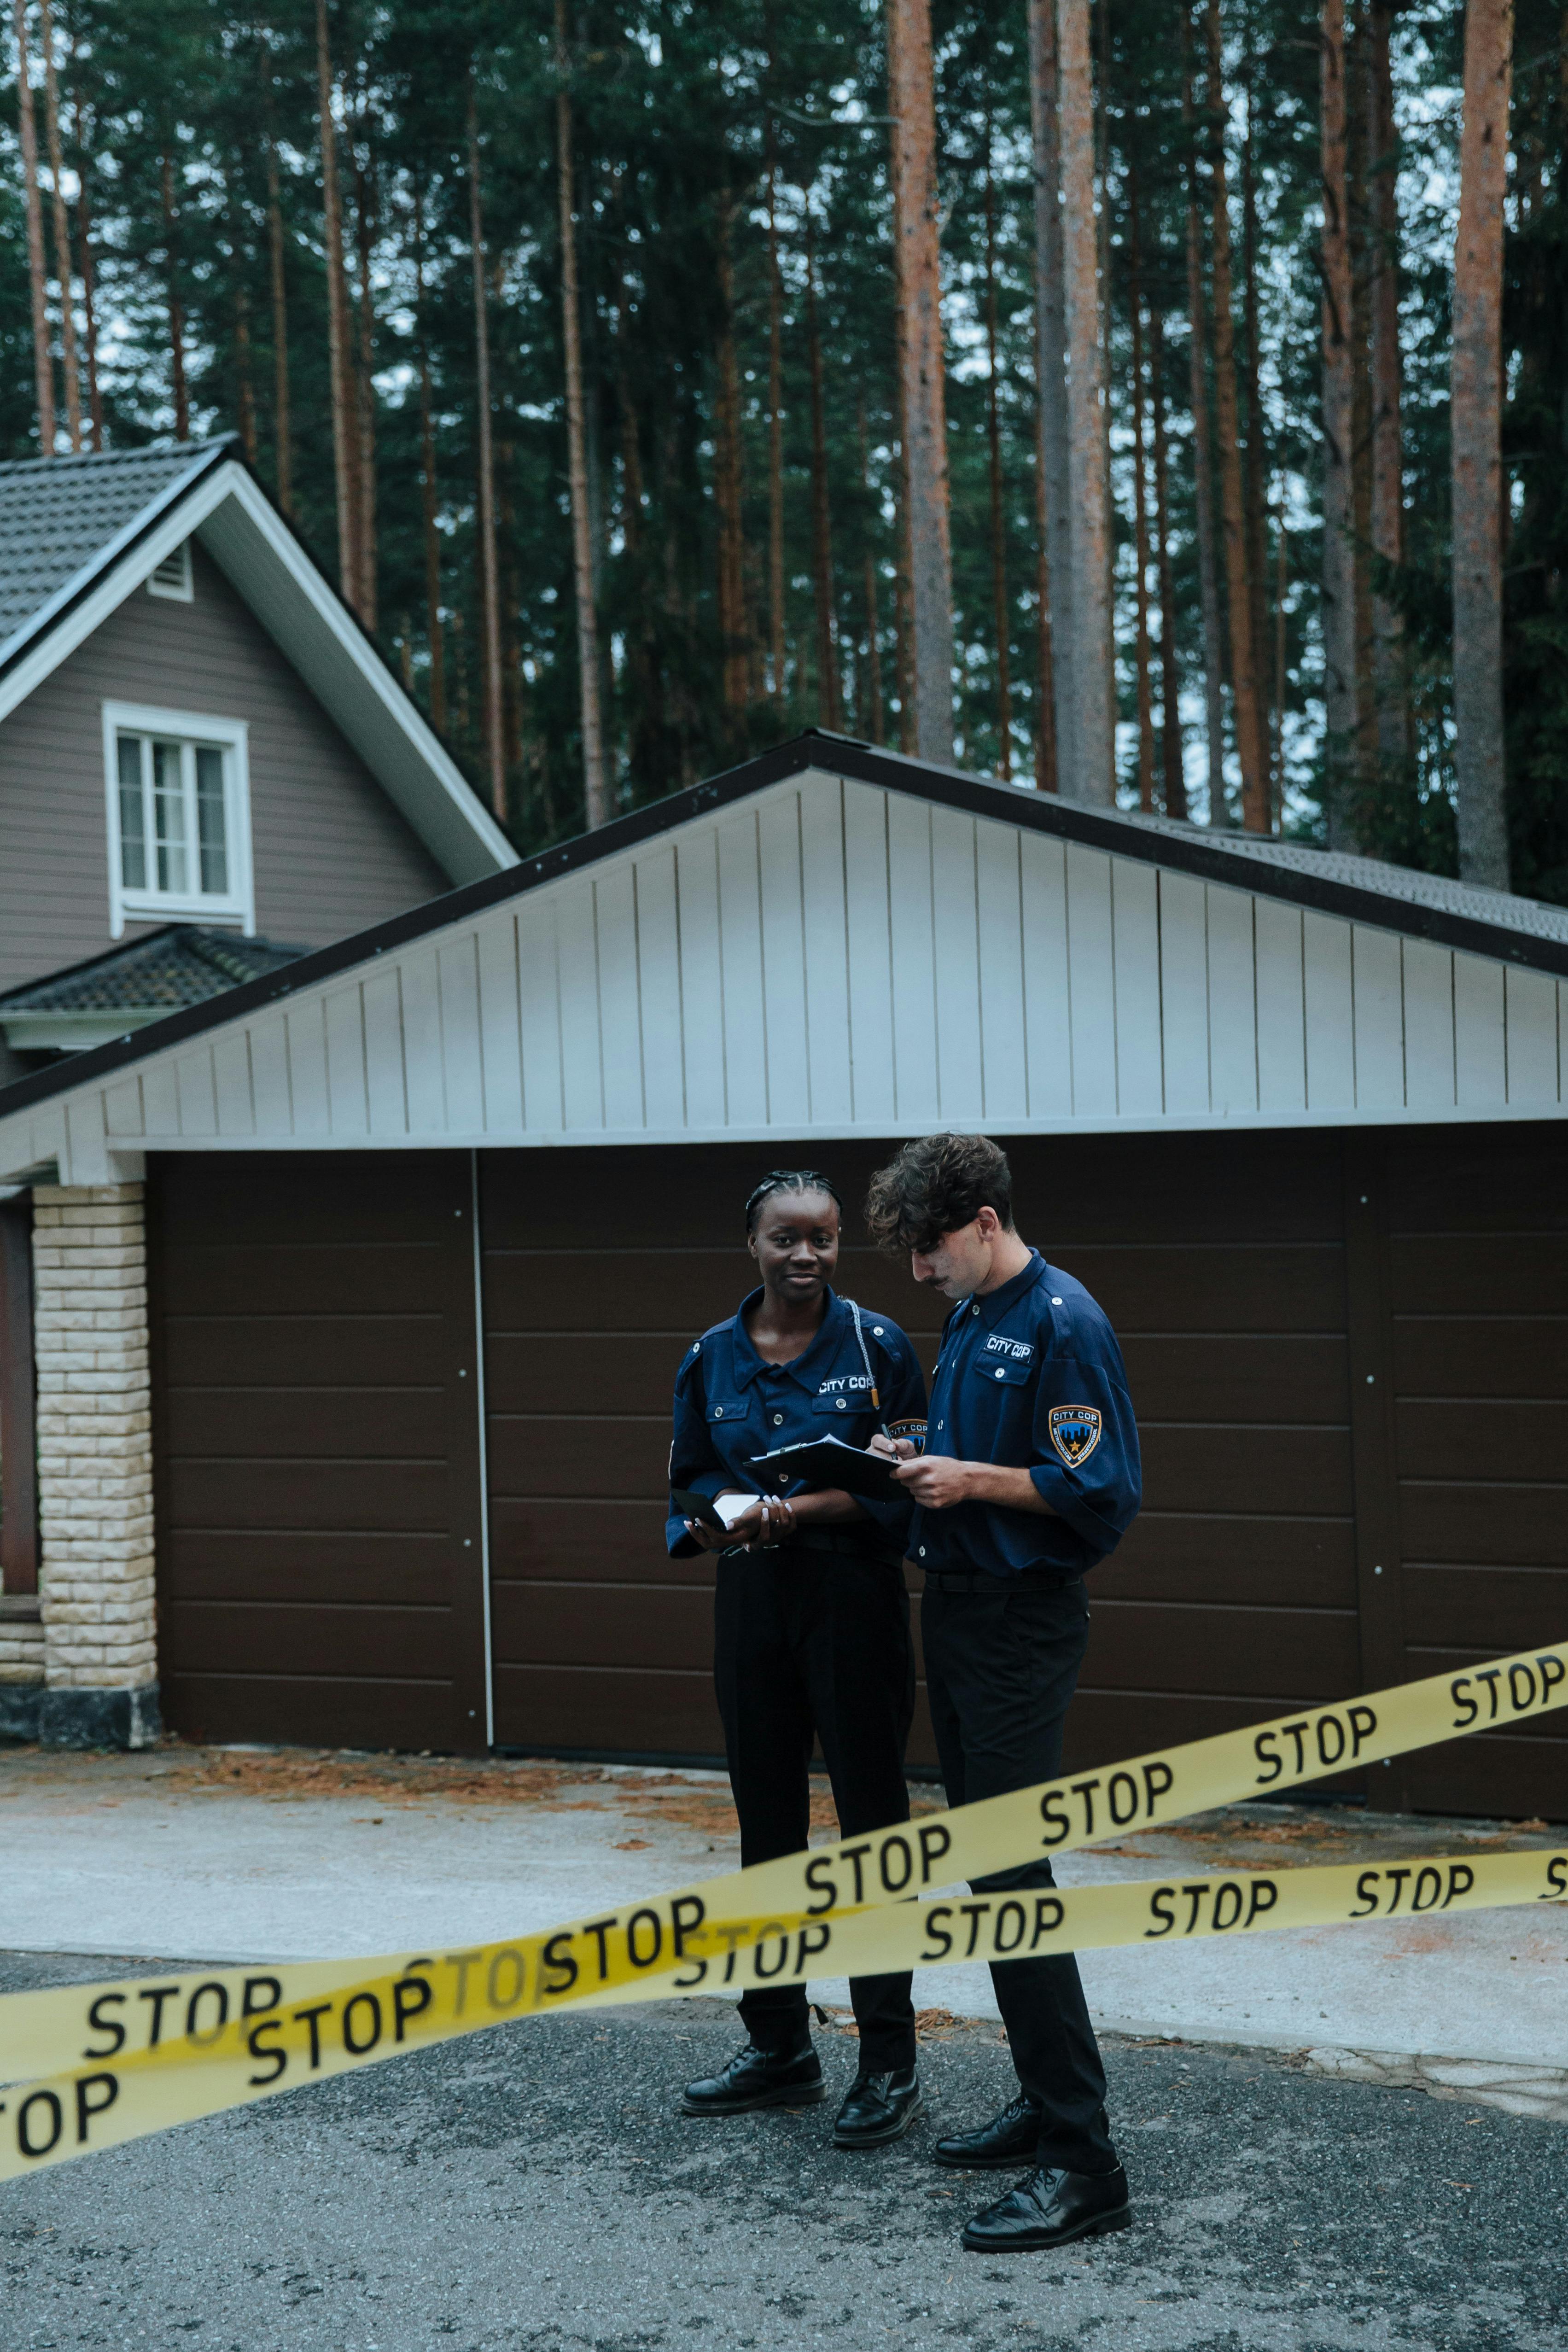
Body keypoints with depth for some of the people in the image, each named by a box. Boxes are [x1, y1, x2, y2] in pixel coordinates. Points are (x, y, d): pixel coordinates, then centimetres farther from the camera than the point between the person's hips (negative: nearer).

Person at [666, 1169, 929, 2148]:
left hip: (853, 1597, -4)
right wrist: (723, 1519, -12)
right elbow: (690, 1481, 10)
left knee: (871, 1818, 0)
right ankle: (780, 2048, 26)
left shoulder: (876, 1345, -5)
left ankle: (891, 2064, 8)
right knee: (767, 1821, 12)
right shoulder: (713, 1358, 6)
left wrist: (804, 1509, -20)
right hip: (753, 1599, 4)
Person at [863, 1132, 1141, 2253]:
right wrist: (917, 1460, 4)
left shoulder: (1063, 1324, -16)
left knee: (1014, 1878, -10)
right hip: (955, 1612, 9)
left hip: (1022, 1623, -9)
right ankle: (1044, 2104, 23)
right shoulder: (967, 1320, 12)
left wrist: (972, 1480, -18)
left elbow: (1102, 1495, -19)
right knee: (988, 1869, 13)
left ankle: (1082, 2161, -6)